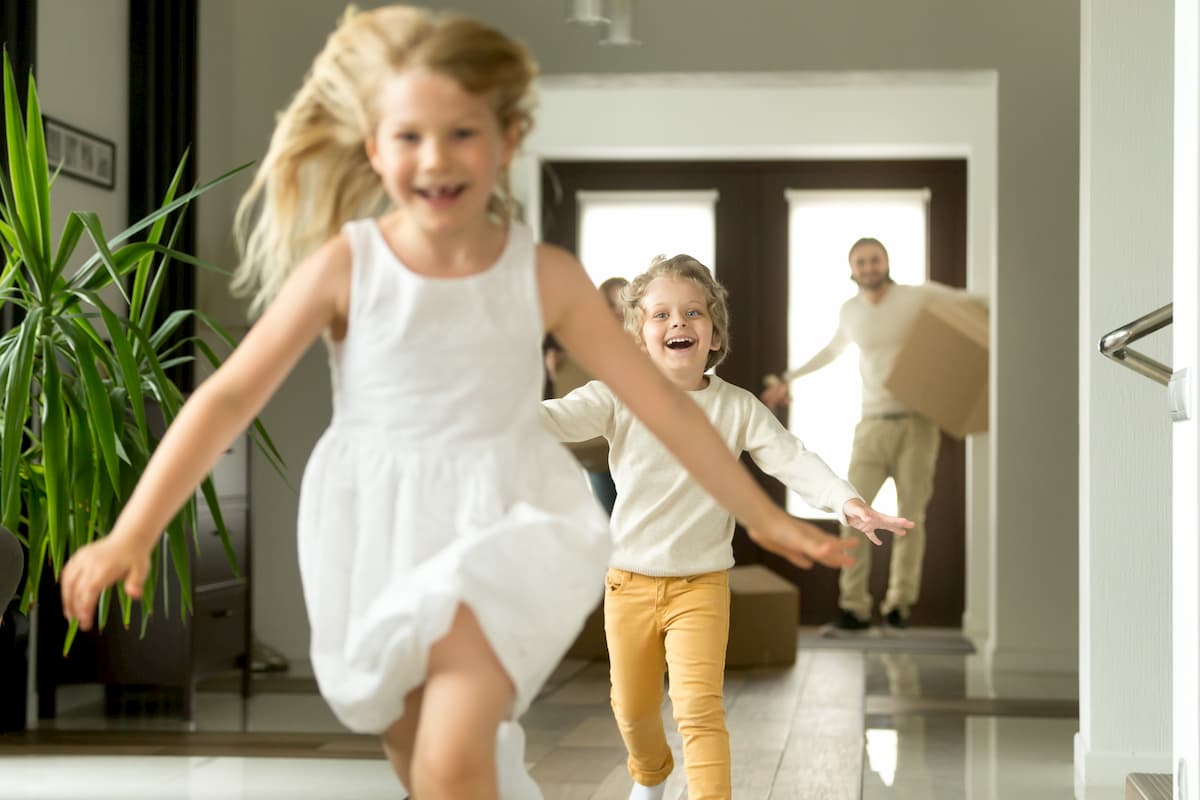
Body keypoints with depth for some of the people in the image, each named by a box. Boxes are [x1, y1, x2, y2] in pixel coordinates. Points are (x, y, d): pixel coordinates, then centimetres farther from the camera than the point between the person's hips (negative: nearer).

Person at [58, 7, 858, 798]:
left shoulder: (546, 276, -9)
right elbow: (229, 397, -11)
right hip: (378, 538, 2)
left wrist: (763, 515, 4)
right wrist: (132, 534, -16)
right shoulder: (343, 265, -11)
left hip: (501, 527, -1)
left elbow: (660, 400, -1)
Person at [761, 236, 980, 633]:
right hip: (873, 425, 2)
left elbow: (978, 303, 4)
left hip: (917, 423, -2)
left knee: (910, 515, -2)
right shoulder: (851, 310, 9)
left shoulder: (921, 295, -3)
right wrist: (789, 379, 30)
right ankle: (854, 608, -4)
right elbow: (834, 349, 29)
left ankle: (898, 605, 12)